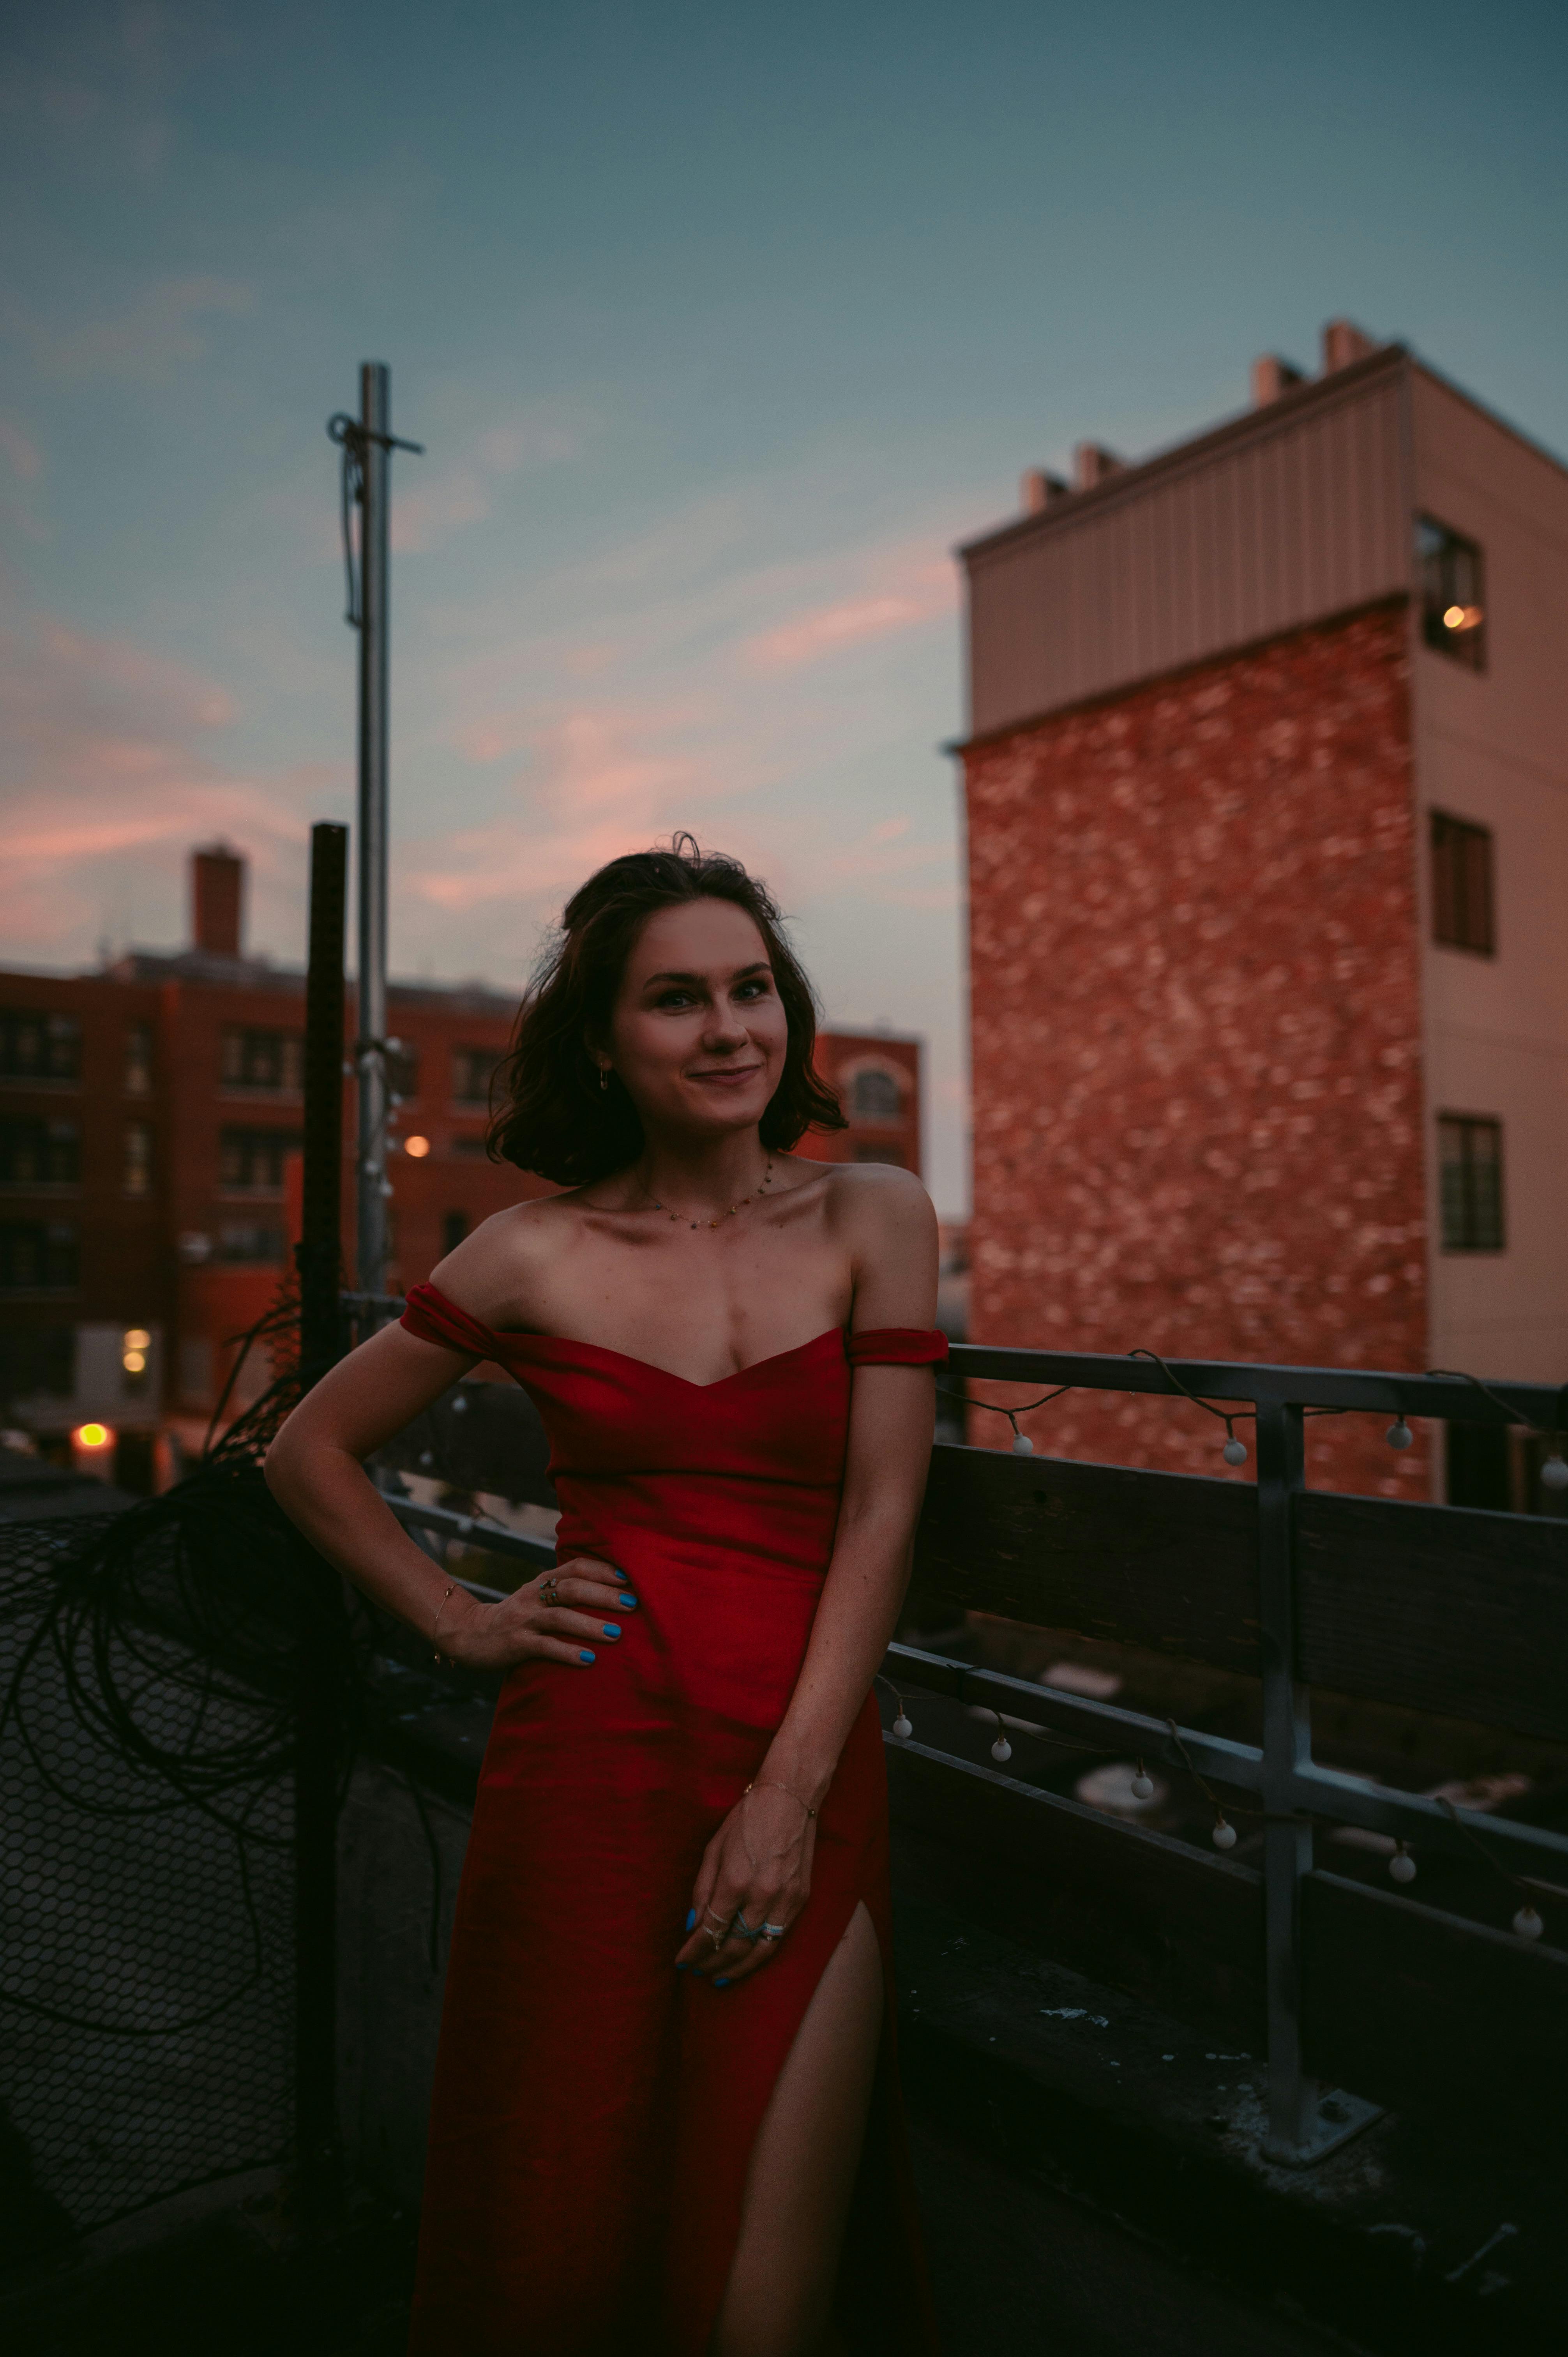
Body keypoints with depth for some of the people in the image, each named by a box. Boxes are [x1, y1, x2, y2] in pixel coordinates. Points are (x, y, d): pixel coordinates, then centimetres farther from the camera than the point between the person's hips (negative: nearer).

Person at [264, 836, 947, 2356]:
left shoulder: (872, 1218, 2)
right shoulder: (539, 1253, 2)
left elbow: (879, 1520, -3)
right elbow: (309, 1452, 13)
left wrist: (788, 1797, -10)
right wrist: (464, 1625, 5)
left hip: (806, 1779, 0)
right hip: (585, 1771, 1)